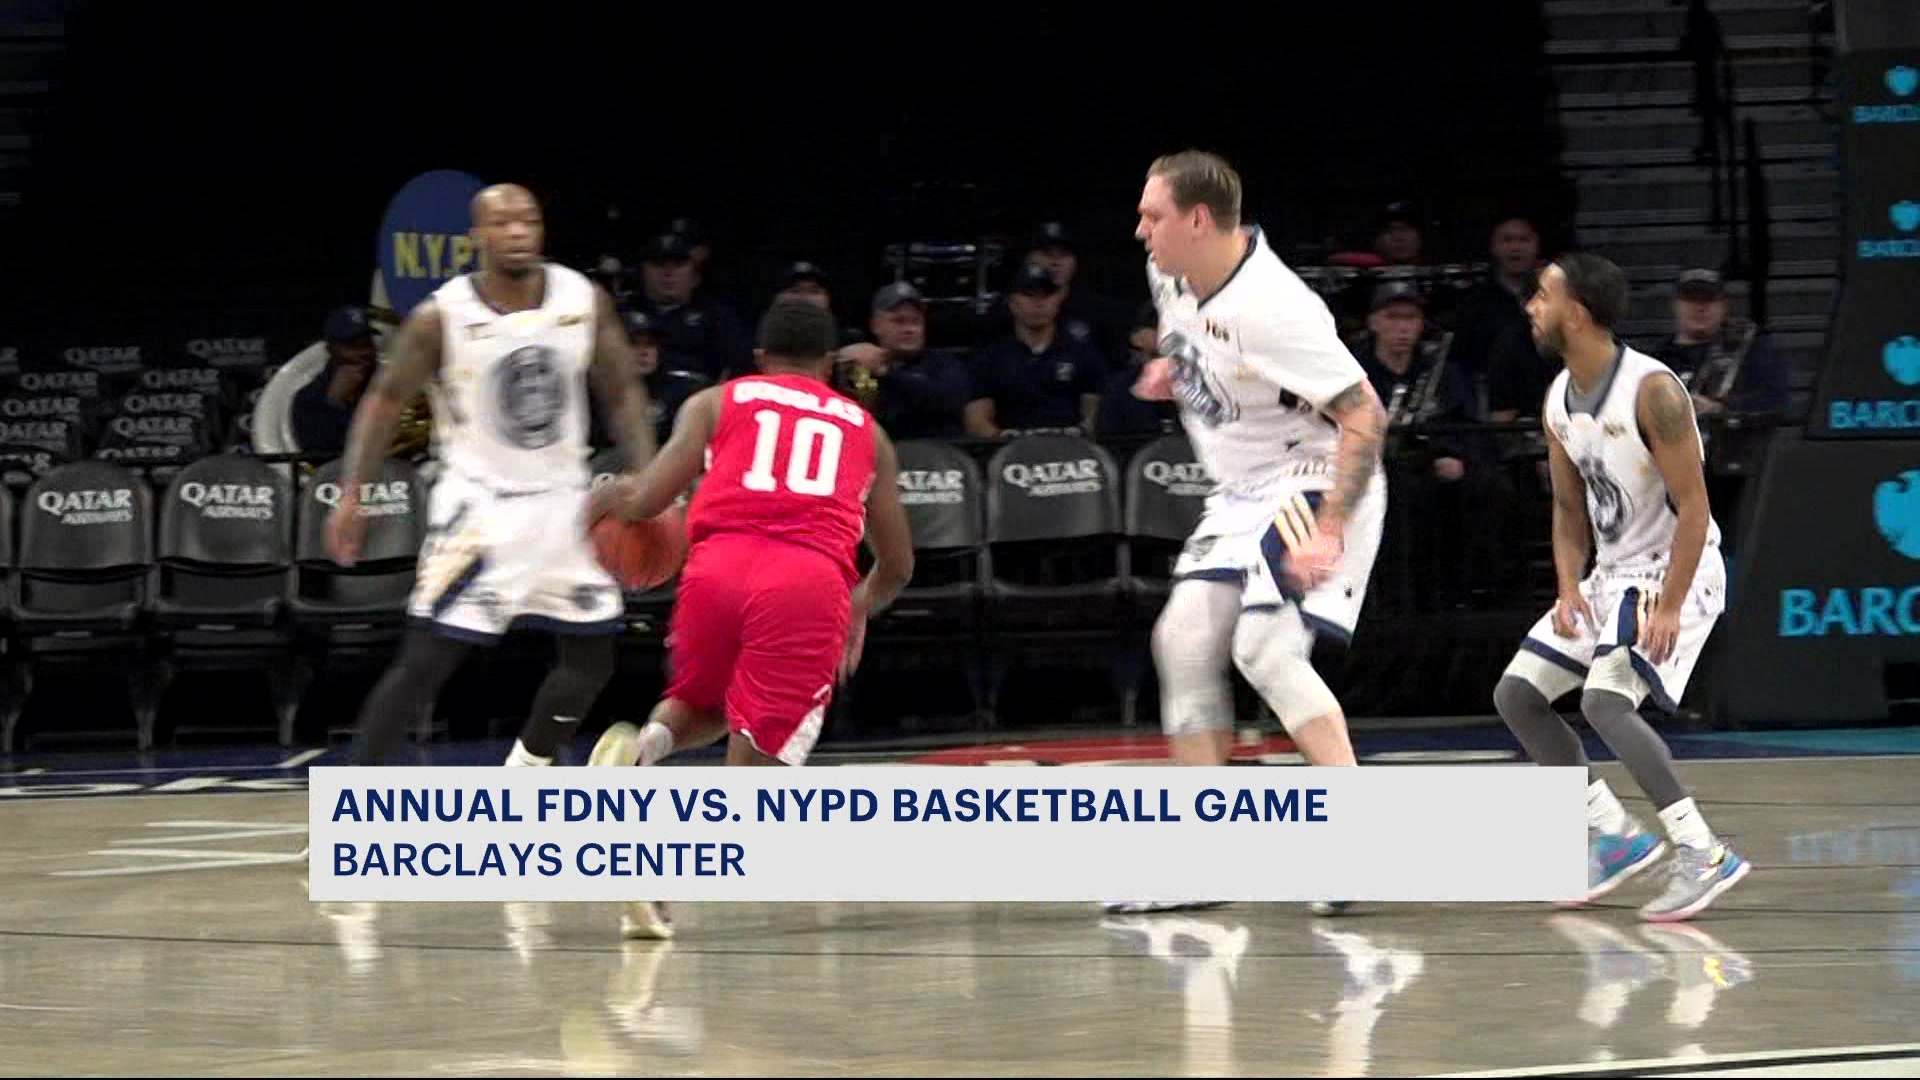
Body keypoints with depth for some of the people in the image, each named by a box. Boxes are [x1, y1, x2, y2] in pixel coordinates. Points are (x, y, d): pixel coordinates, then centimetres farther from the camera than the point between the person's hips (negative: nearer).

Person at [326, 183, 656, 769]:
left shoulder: (585, 301, -4)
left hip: (560, 501, 5)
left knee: (592, 658, 8)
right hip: (479, 502, -5)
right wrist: (351, 494, -9)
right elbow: (386, 399, -2)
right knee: (427, 659, -12)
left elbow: (622, 393, 7)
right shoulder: (441, 316, -13)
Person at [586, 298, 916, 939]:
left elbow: (644, 503, 10)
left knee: (702, 708, 29)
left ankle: (644, 744, -6)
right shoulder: (865, 430, 27)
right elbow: (897, 565, 31)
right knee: (757, 754, 0)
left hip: (719, 564, 1)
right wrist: (862, 610, 52)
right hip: (811, 580, -1)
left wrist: (611, 497, 33)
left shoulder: (716, 403, 21)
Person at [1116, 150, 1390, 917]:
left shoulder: (1271, 307, -28)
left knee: (1264, 647, -24)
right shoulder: (1173, 274, -1)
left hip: (1315, 482, -10)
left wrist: (1328, 534, -30)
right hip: (1242, 491, 10)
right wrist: (1174, 366, 9)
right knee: (1184, 640, 3)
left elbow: (1365, 418, -27)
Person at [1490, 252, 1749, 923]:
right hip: (1611, 571, 9)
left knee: (1604, 699, -26)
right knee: (1517, 694, 6)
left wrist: (1668, 609, -26)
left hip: (1677, 569, -9)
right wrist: (1569, 588, -3)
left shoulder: (1651, 390, -22)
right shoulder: (1559, 401, 4)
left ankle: (1704, 856, -22)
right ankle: (1615, 835, 12)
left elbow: (1693, 507, -22)